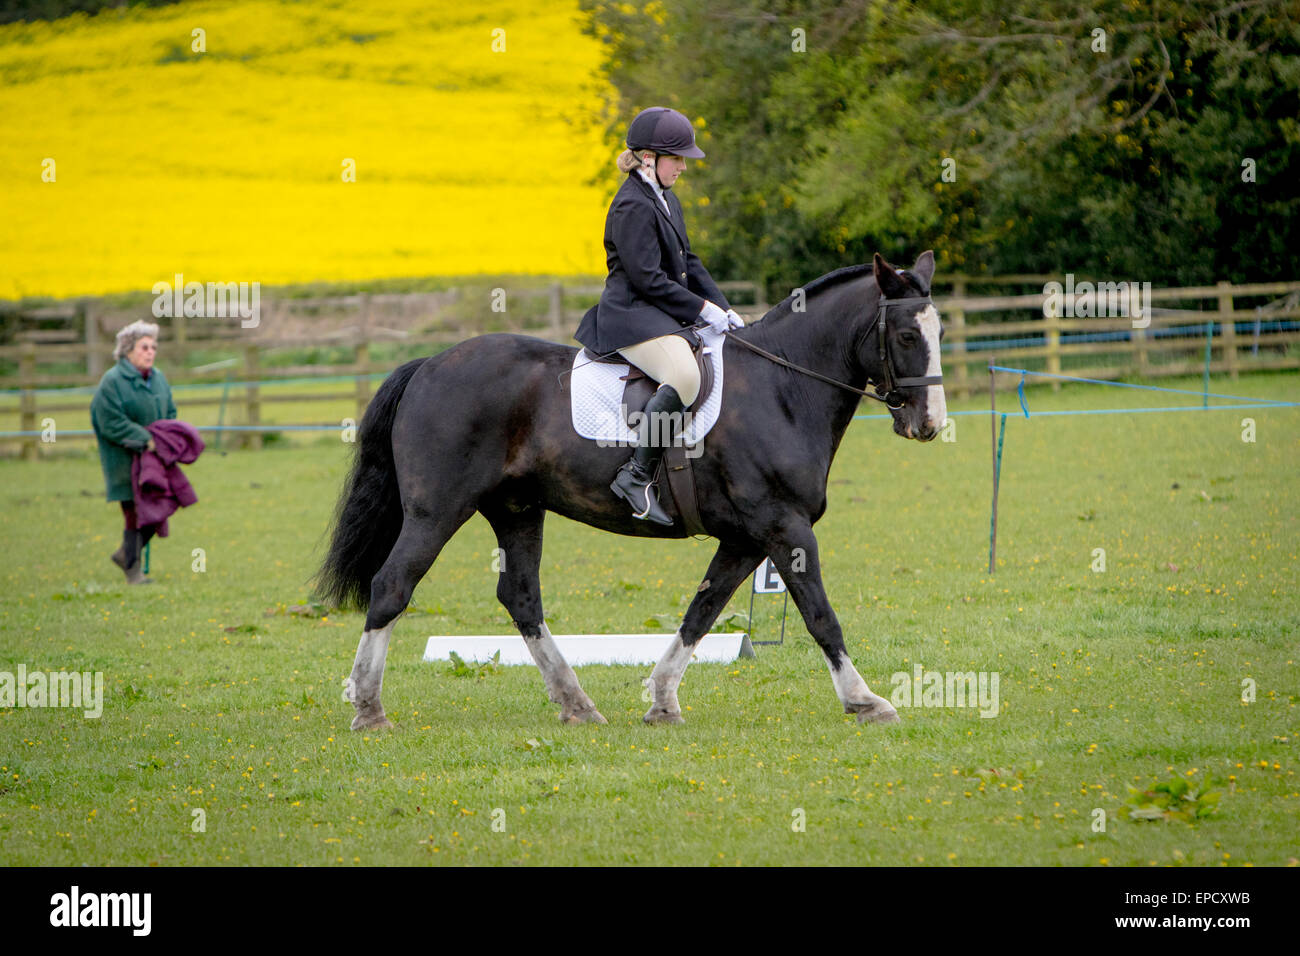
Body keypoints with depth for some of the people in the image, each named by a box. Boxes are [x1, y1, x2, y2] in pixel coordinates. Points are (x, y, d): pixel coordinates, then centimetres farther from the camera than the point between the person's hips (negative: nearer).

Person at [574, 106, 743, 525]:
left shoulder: (666, 200, 18)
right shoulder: (632, 207, -14)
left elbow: (688, 262, 22)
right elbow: (649, 280, -19)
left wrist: (723, 308, 9)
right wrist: (703, 310, -15)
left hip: (665, 315, 11)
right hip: (632, 316, -11)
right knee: (684, 376, -35)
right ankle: (636, 476, -34)